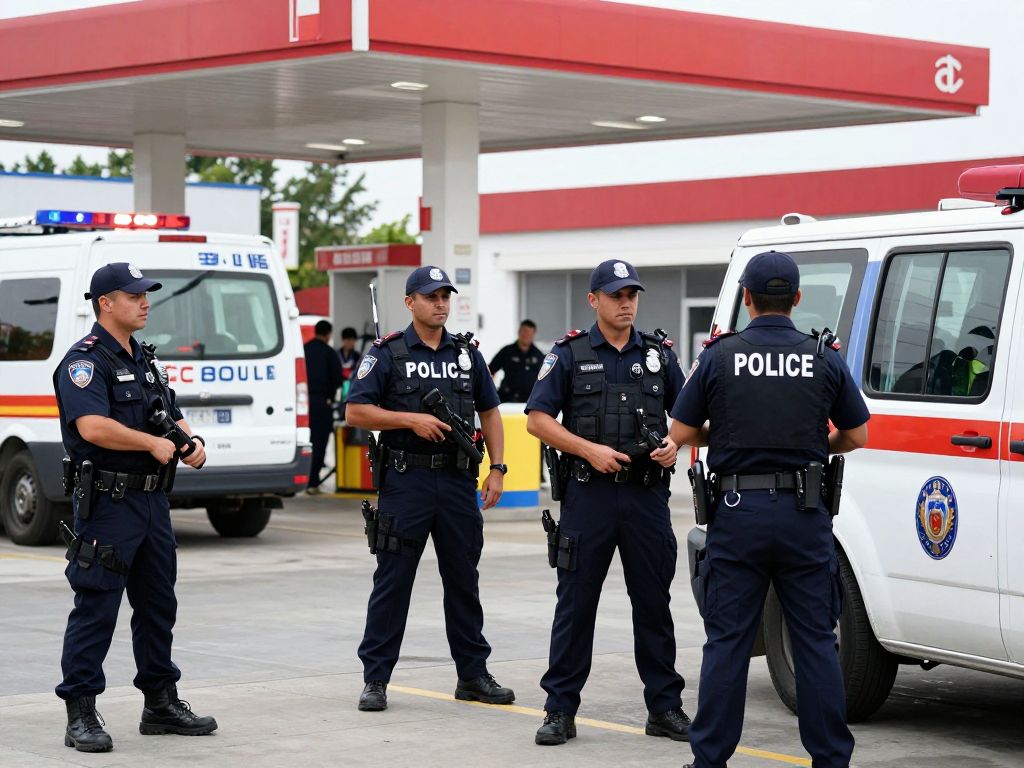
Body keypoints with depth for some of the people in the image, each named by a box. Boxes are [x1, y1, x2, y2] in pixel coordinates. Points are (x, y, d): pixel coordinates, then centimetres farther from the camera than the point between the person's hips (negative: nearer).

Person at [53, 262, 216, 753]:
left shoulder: (145, 360, 17)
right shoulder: (85, 361, -11)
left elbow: (173, 416, 21)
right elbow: (93, 427, -25)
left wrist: (191, 442, -1)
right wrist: (154, 443, -18)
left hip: (151, 500, 9)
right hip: (107, 504, -9)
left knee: (158, 605, 14)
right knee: (95, 608, -7)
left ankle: (161, 704, 25)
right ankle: (81, 716, -3)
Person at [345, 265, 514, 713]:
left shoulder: (467, 354, 11)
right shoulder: (387, 354, -1)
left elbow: (489, 412, 15)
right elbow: (356, 412, -6)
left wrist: (497, 467, 4)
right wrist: (411, 420, -15)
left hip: (457, 480, 4)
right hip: (406, 479, -4)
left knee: (463, 581, 10)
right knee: (392, 583, -1)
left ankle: (473, 675, 18)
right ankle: (375, 679, 5)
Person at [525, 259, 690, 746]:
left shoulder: (659, 354, 10)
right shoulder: (569, 355, 2)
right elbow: (537, 419, -3)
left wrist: (676, 442, -5)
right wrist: (590, 450, -13)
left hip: (647, 495, 3)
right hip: (589, 493, -2)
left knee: (653, 604, 7)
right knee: (575, 604, 1)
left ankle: (664, 707, 15)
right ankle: (560, 711, 6)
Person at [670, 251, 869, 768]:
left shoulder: (718, 357, -2)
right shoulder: (825, 360, 1)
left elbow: (682, 432, 1)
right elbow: (856, 436, 8)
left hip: (738, 512, -1)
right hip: (803, 515, 1)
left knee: (727, 642, 5)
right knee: (815, 641, 6)